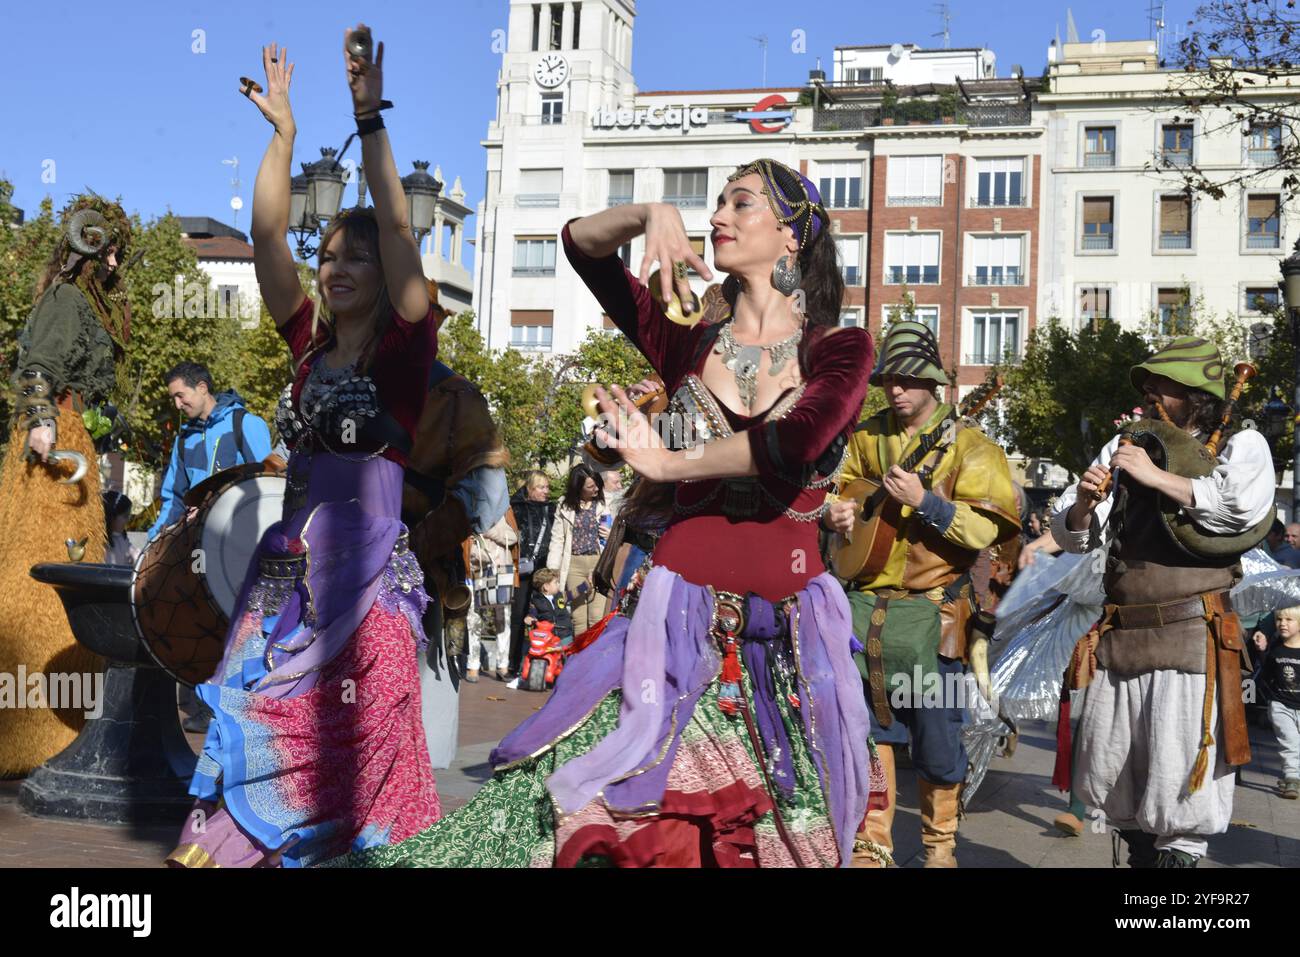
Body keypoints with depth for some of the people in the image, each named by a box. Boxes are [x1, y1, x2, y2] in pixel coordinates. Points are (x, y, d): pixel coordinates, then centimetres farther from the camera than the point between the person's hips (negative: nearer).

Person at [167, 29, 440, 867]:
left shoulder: (406, 346, -2)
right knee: (252, 721, 2)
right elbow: (267, 238, 5)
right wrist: (282, 130, 0)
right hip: (287, 562, 5)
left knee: (353, 739, -2)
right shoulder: (309, 343, 11)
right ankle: (221, 848, 10)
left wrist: (370, 120, -17)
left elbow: (399, 237, -14)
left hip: (367, 569, -5)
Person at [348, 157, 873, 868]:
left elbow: (795, 442, -19)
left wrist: (665, 462, -11)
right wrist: (651, 213, -10)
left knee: (772, 827, 9)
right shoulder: (689, 344, 9)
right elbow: (580, 242, 9)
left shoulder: (840, 349, 1)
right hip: (681, 618, 1)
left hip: (789, 630, -1)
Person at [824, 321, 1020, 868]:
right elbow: (839, 487, 20)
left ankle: (940, 844, 22)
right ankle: (872, 847, 17)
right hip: (866, 603, 4)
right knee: (869, 729, 7)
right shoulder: (867, 438, 8)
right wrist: (835, 513, -3)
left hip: (932, 611, -4)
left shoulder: (966, 446, -5)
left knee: (936, 734, 3)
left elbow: (983, 531, -12)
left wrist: (924, 502, -23)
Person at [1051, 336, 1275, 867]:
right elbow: (1071, 535, 16)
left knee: (1177, 779, -6)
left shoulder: (1239, 445, 3)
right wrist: (1083, 503, -6)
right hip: (1118, 639, 6)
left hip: (1188, 639, -5)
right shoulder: (1124, 448, 16)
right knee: (1104, 780, 14)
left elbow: (1246, 507, -20)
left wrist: (1158, 477, -16)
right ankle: (1141, 851, 34)